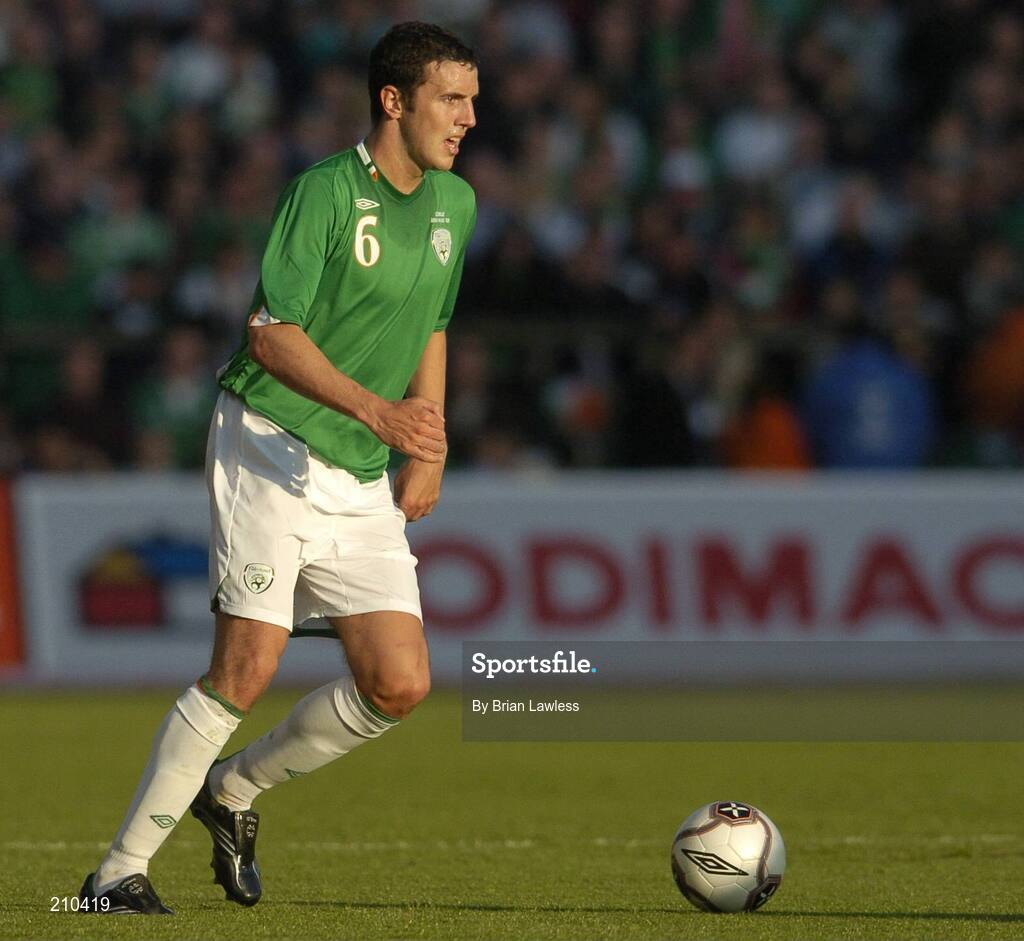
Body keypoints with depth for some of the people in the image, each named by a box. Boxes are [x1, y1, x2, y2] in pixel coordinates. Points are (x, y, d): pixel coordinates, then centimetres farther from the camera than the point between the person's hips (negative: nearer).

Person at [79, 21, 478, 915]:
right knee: (248, 666, -16)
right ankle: (119, 873, -7)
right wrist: (376, 411, -27)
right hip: (271, 447, -7)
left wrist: (427, 450, 13)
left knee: (400, 684, -5)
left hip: (364, 483, 7)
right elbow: (272, 335, -16)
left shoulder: (454, 203, 12)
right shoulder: (324, 192, -11)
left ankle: (235, 787, 18)